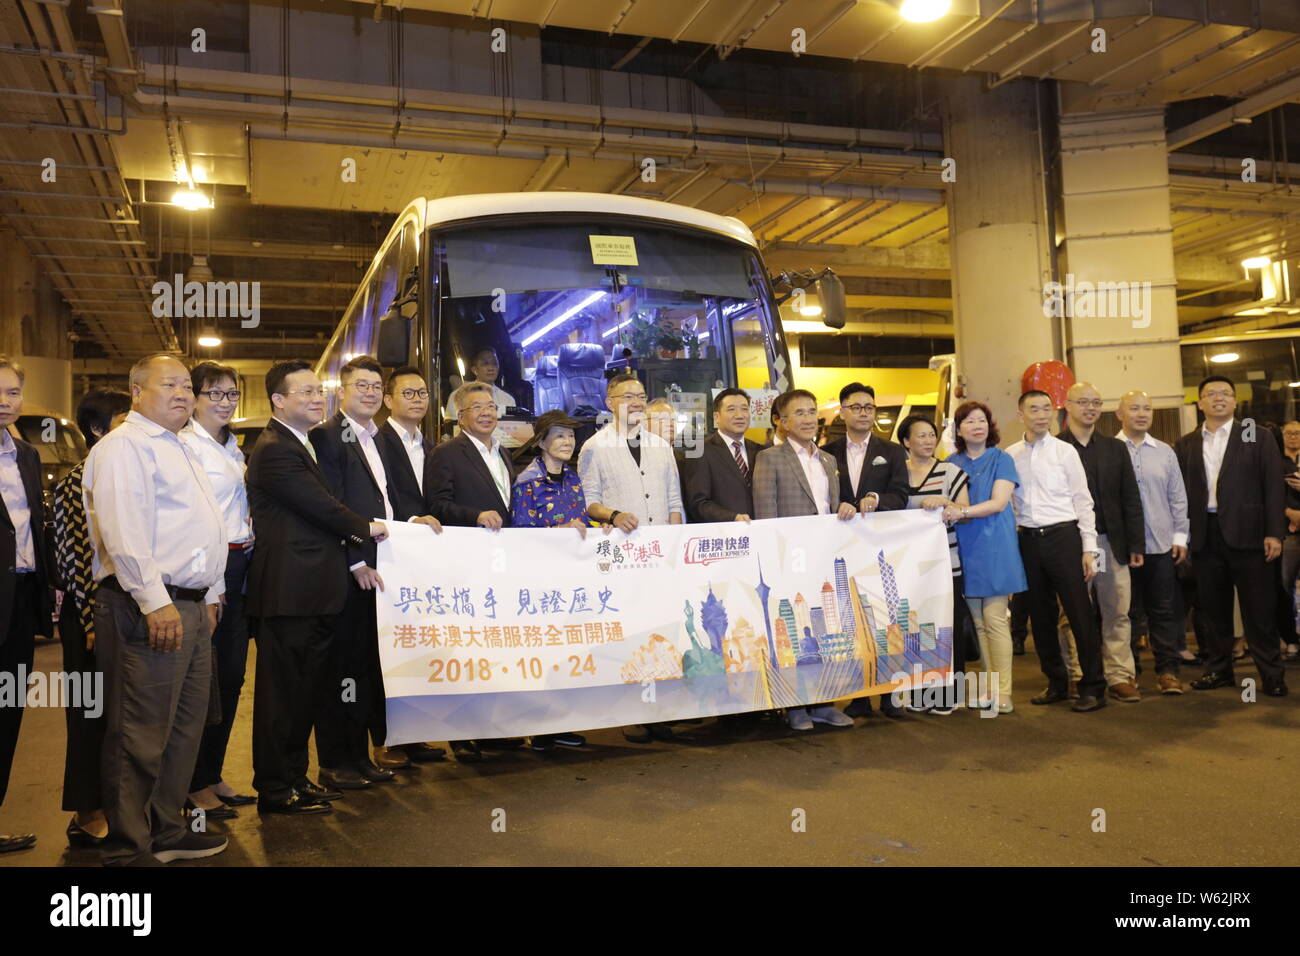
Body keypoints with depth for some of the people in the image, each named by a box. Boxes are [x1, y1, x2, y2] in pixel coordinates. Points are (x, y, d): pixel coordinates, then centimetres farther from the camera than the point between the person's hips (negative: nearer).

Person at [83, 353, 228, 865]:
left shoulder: (177, 449, 22)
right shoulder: (124, 445, -8)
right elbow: (123, 530, -19)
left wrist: (209, 596, 22)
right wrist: (156, 602, -23)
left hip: (191, 606, 10)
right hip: (149, 609, -10)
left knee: (184, 727, 16)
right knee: (140, 735, -2)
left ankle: (167, 830, 28)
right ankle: (128, 850, 9)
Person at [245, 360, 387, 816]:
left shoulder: (302, 444, 18)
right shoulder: (275, 450, -15)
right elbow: (322, 505, -17)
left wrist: (351, 545, 8)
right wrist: (365, 527, -2)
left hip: (311, 590, 10)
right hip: (288, 590, -10)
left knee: (305, 689, 17)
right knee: (282, 691, 0)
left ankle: (295, 777, 28)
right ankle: (276, 790, 12)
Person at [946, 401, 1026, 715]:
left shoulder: (1000, 459, 2)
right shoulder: (952, 463, 12)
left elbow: (999, 502, -10)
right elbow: (946, 502, 15)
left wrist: (962, 511, -22)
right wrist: (942, 508, -8)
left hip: (993, 547, -4)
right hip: (964, 548, 4)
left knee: (994, 620, -7)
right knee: (978, 622, 5)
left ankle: (1003, 693, -2)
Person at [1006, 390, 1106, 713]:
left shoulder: (1065, 451, 0)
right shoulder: (1010, 456, 6)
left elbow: (1083, 501, 0)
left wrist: (1089, 548, -5)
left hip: (1063, 535, -3)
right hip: (1029, 539, 3)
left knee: (1080, 612, -3)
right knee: (1040, 615, 11)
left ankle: (1093, 687, 7)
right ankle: (1057, 682, 24)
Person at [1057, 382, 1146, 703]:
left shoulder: (1116, 448, 13)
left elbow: (1131, 499, 11)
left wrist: (1136, 545, 5)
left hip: (1112, 544, 4)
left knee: (1117, 614, 6)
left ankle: (1120, 677, 14)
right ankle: (1079, 680, 11)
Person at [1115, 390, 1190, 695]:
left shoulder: (1165, 452, 11)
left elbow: (1178, 498, 12)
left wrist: (1180, 536, 5)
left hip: (1161, 544, 3)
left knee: (1164, 610, 4)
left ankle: (1168, 669, 11)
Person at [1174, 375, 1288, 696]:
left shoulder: (1257, 438, 4)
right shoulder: (1186, 445, 10)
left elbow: (1272, 487, -1)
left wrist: (1274, 532, -8)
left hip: (1246, 533, -2)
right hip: (1204, 535, 3)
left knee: (1259, 608, 0)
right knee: (1214, 607, 9)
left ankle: (1271, 673, 9)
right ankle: (1219, 669, 19)